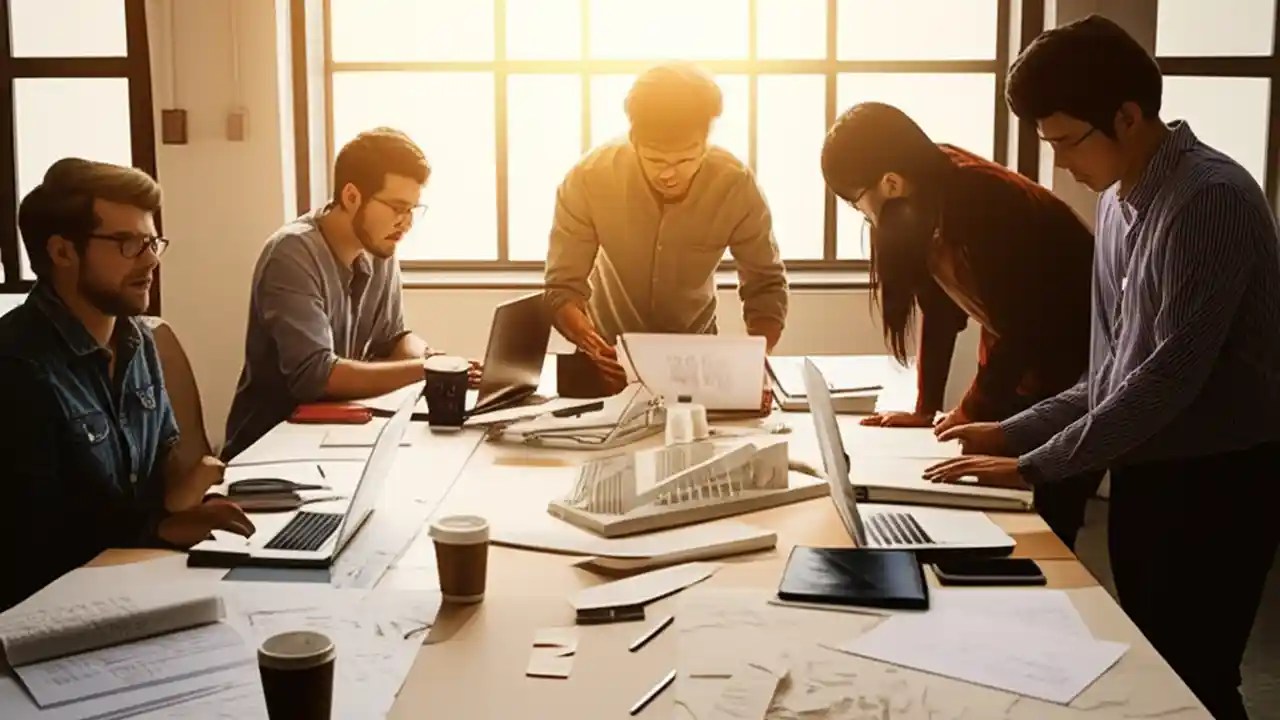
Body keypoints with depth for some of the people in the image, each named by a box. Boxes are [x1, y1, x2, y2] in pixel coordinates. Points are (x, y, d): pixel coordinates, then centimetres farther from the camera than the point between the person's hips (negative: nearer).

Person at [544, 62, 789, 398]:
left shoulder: (735, 185, -22)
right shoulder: (588, 180, -23)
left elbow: (766, 287, -12)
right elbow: (563, 289, -20)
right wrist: (591, 344, -42)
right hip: (612, 352, 0)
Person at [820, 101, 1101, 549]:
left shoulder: (983, 206, -30)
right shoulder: (928, 201, -6)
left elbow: (1018, 327, -21)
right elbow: (939, 308, 0)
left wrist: (971, 410, -8)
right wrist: (925, 409, -1)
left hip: (1078, 372, -8)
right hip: (1018, 367, 8)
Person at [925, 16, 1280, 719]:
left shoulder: (1210, 197, -18)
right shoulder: (1117, 203, 8)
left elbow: (1173, 371, -23)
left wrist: (1035, 465, -19)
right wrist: (1013, 432, 2)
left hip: (1216, 480, -8)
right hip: (1144, 475, 8)